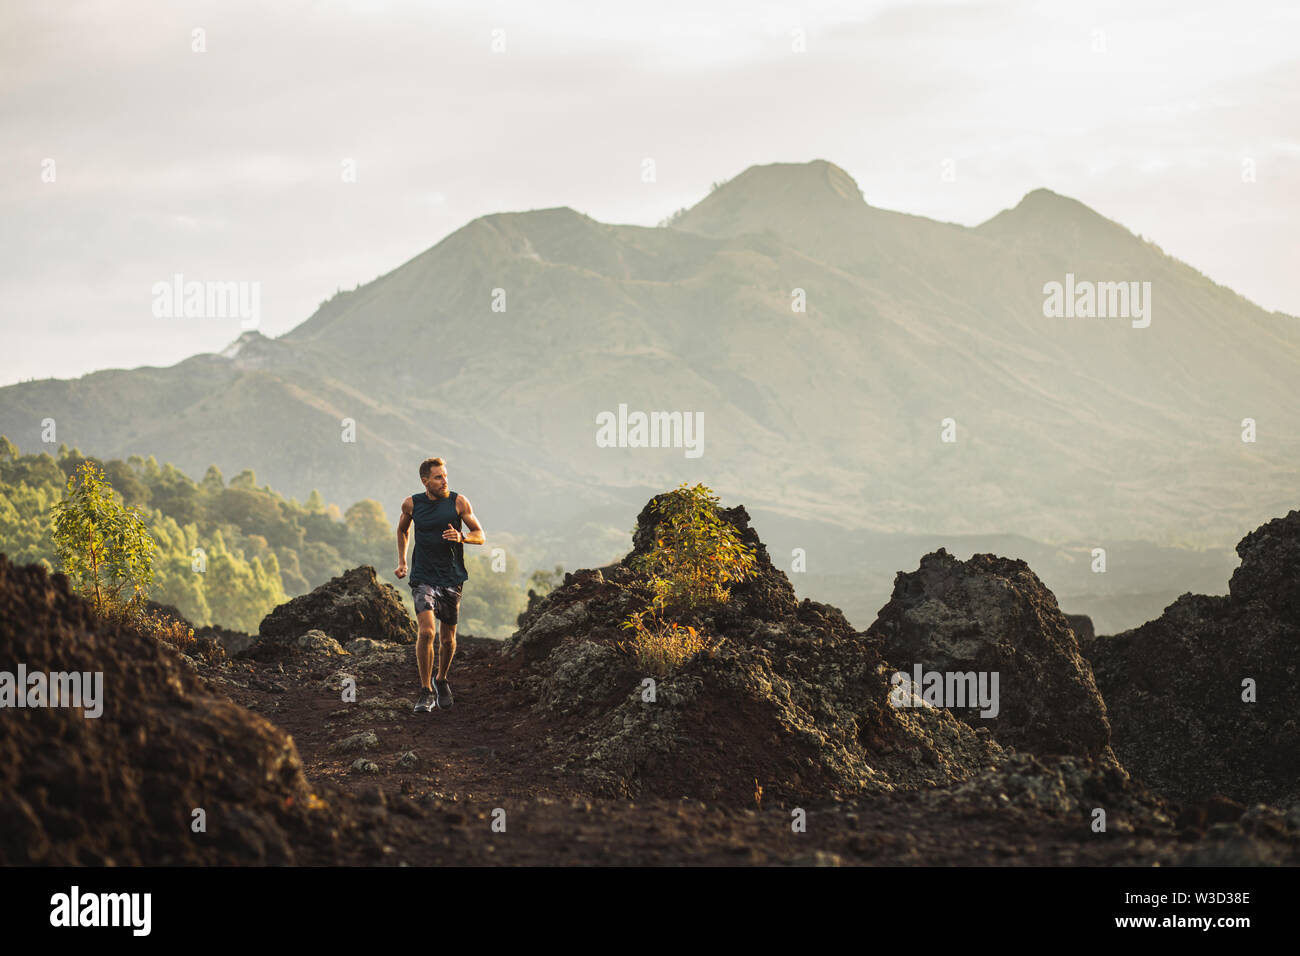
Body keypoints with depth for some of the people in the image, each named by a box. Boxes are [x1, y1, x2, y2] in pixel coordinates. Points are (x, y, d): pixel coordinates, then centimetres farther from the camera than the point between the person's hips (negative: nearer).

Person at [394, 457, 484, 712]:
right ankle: (426, 692, -9)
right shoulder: (412, 504, -1)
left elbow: (480, 535, 1)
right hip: (423, 577, -1)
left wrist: (461, 538, -19)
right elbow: (402, 530, 20)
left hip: (452, 578, 1)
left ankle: (441, 680, 36)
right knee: (426, 631, -18)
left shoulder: (459, 502, -4)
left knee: (448, 638, 8)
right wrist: (402, 562, 14)